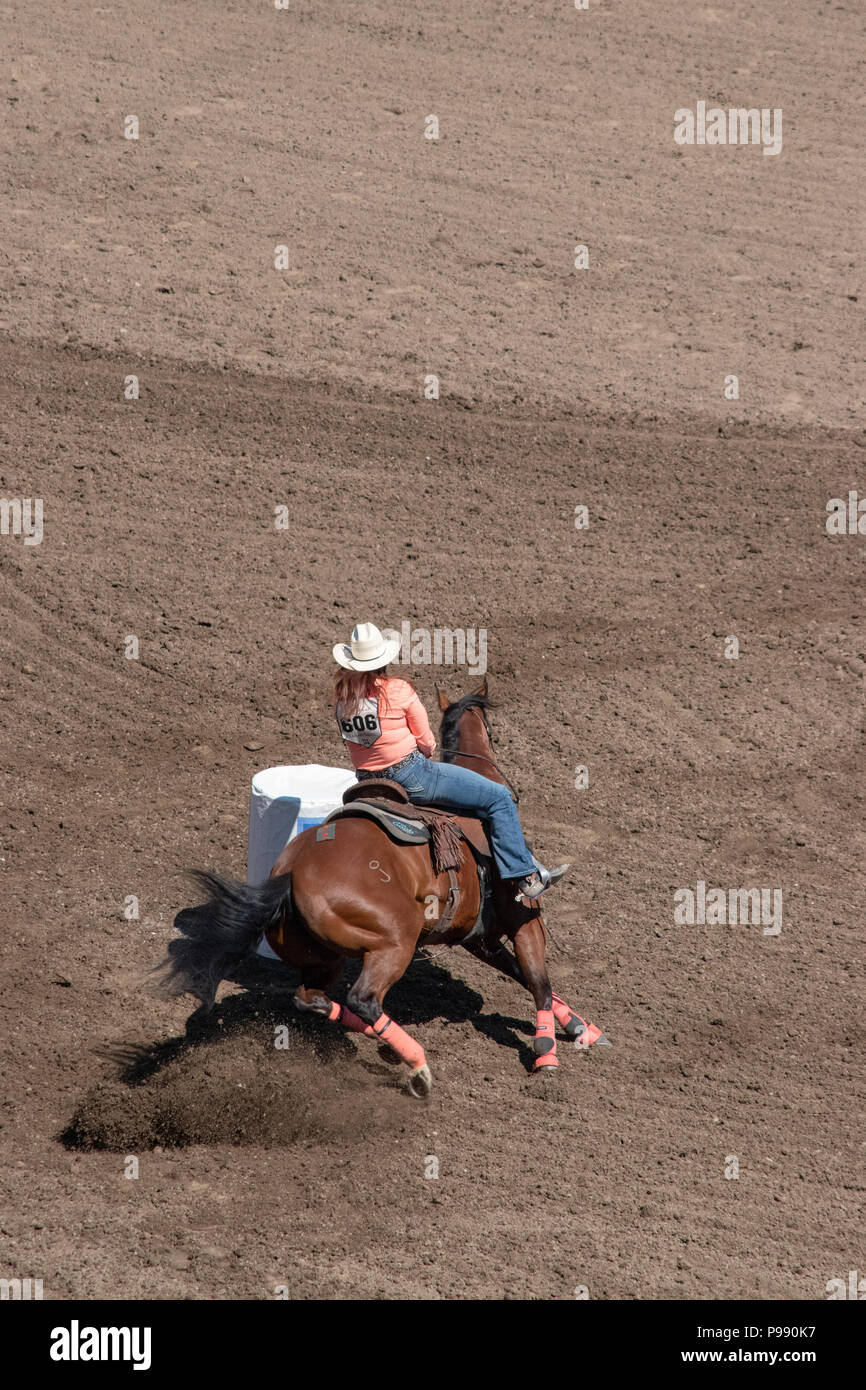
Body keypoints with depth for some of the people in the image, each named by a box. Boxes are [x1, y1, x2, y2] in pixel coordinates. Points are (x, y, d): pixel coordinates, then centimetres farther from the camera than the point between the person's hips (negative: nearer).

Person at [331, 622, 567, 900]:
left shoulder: (342, 696, 1)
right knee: (499, 798, 1)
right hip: (410, 776, -8)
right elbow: (426, 741, -6)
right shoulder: (398, 690, -16)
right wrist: (427, 752, 18)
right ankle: (526, 877, 1)